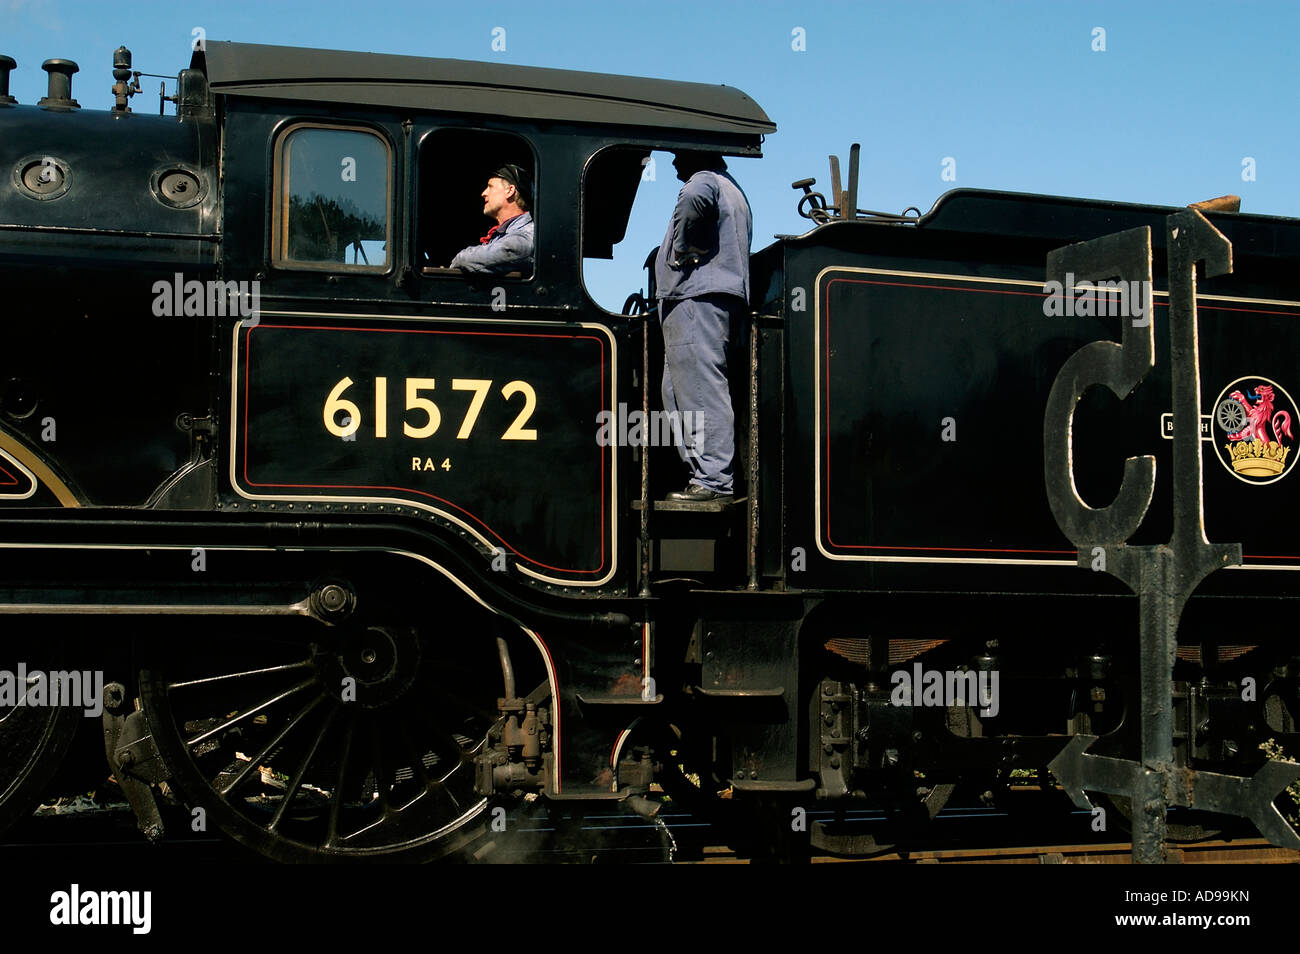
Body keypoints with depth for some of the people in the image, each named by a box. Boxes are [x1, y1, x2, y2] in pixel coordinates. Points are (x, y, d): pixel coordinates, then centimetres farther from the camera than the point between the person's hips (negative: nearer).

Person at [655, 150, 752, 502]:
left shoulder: (705, 180, -5)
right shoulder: (732, 190, 28)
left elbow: (694, 199, -30)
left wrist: (683, 249, -18)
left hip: (696, 297, -11)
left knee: (701, 390, -14)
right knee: (678, 391, 13)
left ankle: (713, 480, -17)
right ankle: (701, 472, 12)